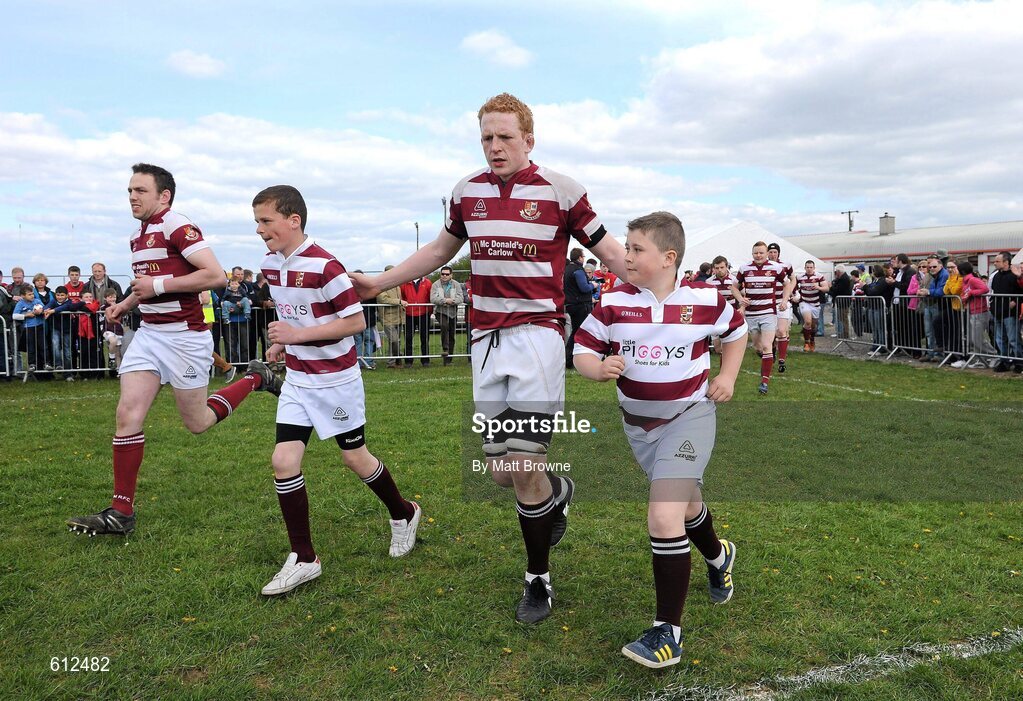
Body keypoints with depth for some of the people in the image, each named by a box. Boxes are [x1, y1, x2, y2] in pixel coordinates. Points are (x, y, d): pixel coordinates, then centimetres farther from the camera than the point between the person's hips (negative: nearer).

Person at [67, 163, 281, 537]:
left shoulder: (177, 227, -13)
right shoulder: (138, 236, 15)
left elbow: (215, 275, -23)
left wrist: (158, 285, -21)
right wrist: (125, 304, 14)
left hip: (185, 336, -8)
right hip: (148, 334, 8)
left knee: (198, 423, 5)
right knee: (128, 415, -3)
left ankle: (256, 378, 27)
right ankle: (120, 513, 3)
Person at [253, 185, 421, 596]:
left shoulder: (323, 265, -20)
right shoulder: (270, 265, 4)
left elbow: (356, 321, -20)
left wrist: (298, 335, -23)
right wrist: (282, 344, 3)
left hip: (336, 378, -6)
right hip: (297, 379, 7)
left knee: (354, 457, 7)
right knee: (284, 461, -4)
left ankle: (404, 514, 35)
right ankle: (303, 560, 8)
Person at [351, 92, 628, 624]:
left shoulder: (560, 191, -3)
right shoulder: (467, 191, 10)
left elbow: (609, 251, 1)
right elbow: (441, 249, 24)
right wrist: (379, 282, 25)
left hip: (538, 335, -4)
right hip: (486, 340, 5)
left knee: (523, 466, -9)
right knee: (500, 471, 6)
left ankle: (538, 581, 12)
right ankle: (558, 492, 41)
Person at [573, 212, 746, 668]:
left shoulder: (704, 300, -11)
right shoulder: (613, 303, -9)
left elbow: (736, 330, 9)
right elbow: (582, 349, -4)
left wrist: (727, 377, 1)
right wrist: (599, 368, -24)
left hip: (689, 416, -4)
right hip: (638, 422, 4)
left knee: (664, 517, -18)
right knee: (685, 505, 23)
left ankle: (668, 631, -6)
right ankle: (718, 557, 57)